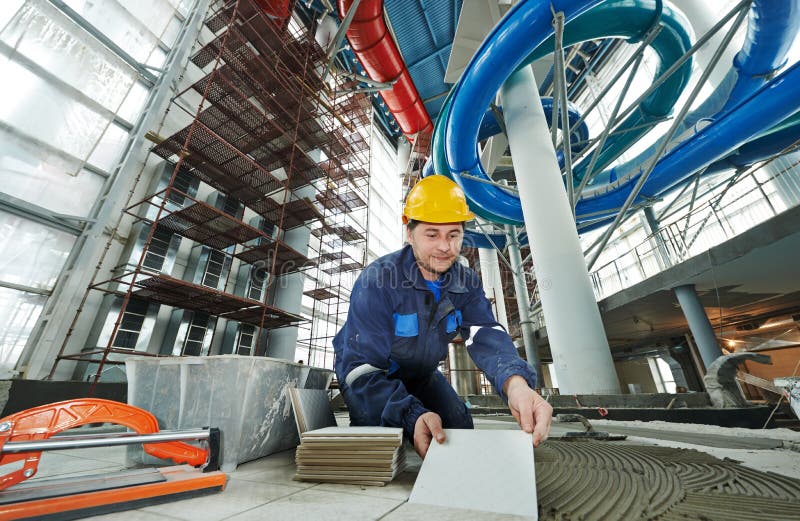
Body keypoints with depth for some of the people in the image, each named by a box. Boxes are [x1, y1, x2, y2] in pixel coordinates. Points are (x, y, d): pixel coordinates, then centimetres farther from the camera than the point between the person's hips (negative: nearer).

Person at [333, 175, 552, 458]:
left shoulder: (466, 283, -16)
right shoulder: (376, 281, -34)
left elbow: (486, 335, -32)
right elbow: (363, 366, -35)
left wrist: (515, 382, -55)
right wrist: (413, 416, -51)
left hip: (420, 374, 5)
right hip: (368, 372, -4)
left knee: (461, 430, 7)